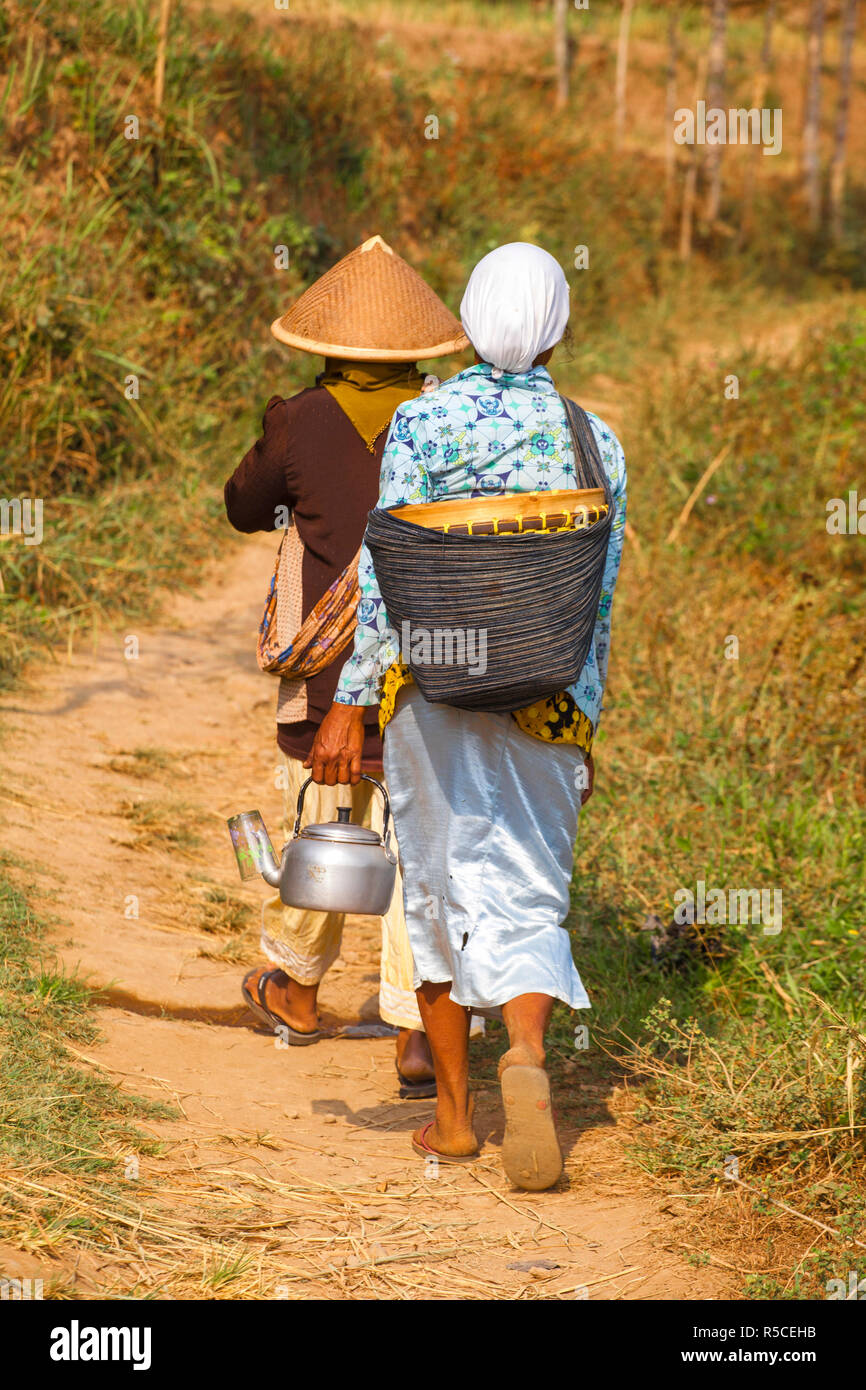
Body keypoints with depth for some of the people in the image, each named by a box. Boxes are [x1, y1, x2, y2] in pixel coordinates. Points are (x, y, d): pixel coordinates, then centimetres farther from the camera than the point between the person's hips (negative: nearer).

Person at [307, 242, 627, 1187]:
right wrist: (587, 729, 15)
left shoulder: (423, 422, -6)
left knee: (438, 890, 12)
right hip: (548, 709, 1)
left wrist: (349, 707, -7)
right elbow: (599, 602, 5)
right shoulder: (595, 443, 1)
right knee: (525, 896, 5)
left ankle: (453, 1115, 19)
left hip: (433, 689, -1)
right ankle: (526, 1053, -25)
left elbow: (390, 577, -10)